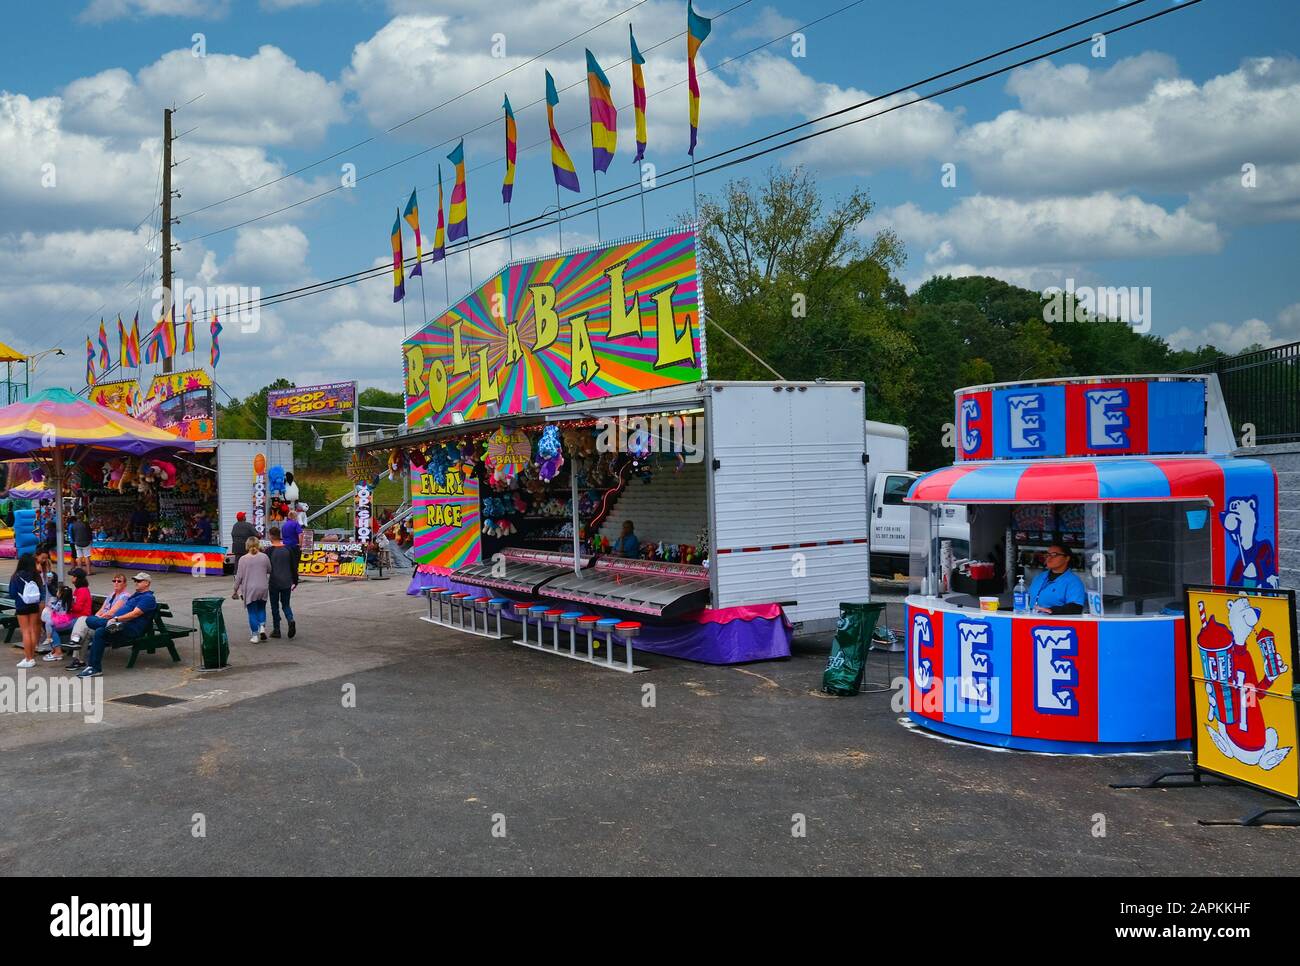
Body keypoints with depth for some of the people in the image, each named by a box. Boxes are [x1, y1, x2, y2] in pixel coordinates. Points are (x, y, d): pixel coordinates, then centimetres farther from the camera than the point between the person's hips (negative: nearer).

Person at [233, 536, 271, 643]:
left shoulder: (243, 559, -7)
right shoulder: (264, 557, -3)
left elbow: (239, 576, -5)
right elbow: (269, 571, 10)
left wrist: (236, 590, 6)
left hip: (249, 589, -2)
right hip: (263, 588, 2)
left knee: (252, 612, 6)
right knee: (261, 608, 21)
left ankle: (255, 635, 7)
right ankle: (262, 626, 0)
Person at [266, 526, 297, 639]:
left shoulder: (269, 551, -9)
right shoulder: (288, 549, 1)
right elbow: (294, 567, 5)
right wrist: (295, 581, 15)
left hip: (274, 583, -3)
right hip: (287, 583, 3)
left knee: (275, 607, 9)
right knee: (286, 605, 14)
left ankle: (276, 630, 11)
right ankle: (291, 621, -13)